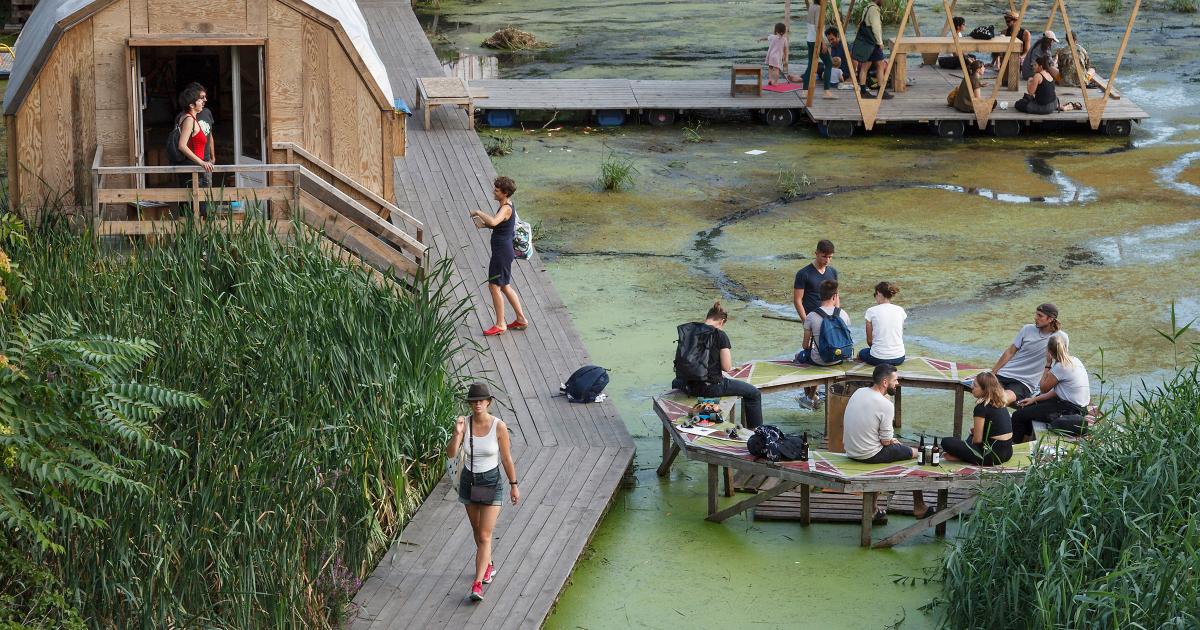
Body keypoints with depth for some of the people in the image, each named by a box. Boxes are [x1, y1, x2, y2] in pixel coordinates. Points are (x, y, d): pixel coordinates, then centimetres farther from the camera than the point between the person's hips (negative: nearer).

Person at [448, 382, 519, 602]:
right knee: (477, 530, 20)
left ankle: (477, 584, -11)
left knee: (485, 535, -8)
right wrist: (457, 433, -35)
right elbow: (451, 454, -19)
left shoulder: (499, 426, -15)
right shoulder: (465, 423, -10)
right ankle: (488, 565, 44)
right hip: (469, 481, 4)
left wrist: (514, 485, 0)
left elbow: (506, 458, -5)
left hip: (491, 482, -4)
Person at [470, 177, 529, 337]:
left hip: (502, 252, -10)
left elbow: (493, 222, -40)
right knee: (505, 286, 18)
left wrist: (478, 212, -25)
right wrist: (484, 224, 6)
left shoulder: (506, 208, -21)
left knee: (494, 286, -3)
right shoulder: (506, 206, 10)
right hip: (503, 251, 10)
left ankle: (500, 325, 5)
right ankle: (521, 319, 25)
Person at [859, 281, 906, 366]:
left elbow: (869, 340, 0)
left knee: (862, 353, 32)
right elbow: (900, 335, 12)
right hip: (899, 358, 3)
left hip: (878, 359, -3)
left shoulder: (871, 311, -6)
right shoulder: (900, 310, 2)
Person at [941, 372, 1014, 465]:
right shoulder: (1001, 403, 10)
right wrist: (975, 429, 15)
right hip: (1007, 452, 9)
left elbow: (977, 439, -12)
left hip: (992, 456, -9)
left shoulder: (981, 407, -14)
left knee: (946, 442, -12)